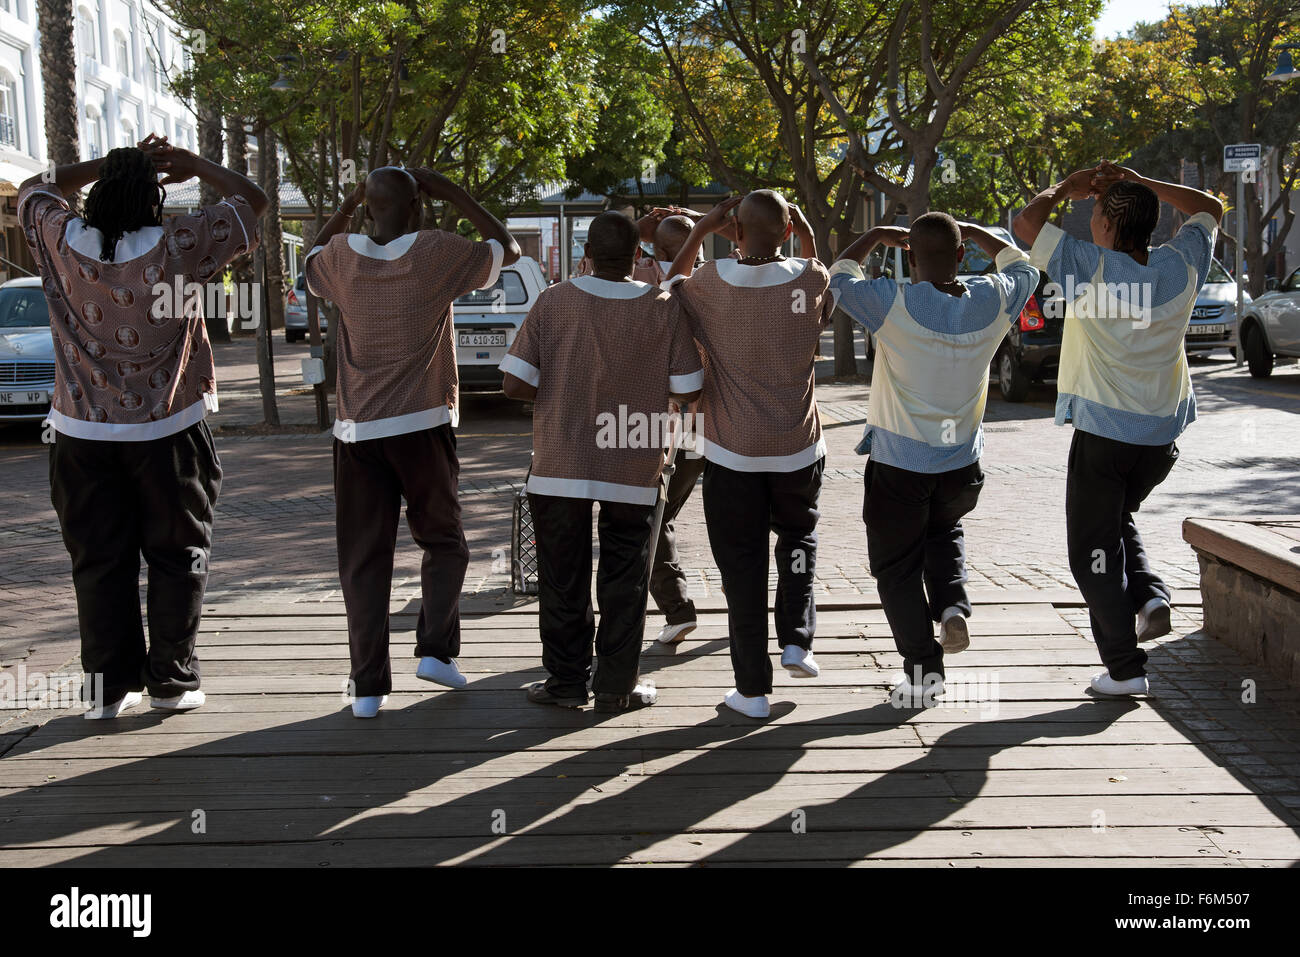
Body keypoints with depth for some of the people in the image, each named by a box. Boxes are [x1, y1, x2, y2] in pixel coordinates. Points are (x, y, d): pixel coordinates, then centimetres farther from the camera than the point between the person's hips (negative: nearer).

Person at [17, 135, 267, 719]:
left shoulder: (61, 241, -4)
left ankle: (108, 686, 14)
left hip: (83, 434, 3)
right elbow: (252, 201, 1)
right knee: (177, 559, 10)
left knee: (99, 563, 10)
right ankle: (171, 681, 12)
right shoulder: (177, 246, -12)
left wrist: (107, 164, 14)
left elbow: (33, 189, 18)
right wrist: (193, 164, 9)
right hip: (166, 432, -2)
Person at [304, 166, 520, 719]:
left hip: (357, 430, 2)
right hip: (423, 425, -2)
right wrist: (452, 194, 9)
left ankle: (368, 684, 5)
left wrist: (348, 204, 23)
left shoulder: (341, 257, 1)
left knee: (363, 558, 6)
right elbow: (508, 249, 10)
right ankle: (435, 648, 4)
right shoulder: (437, 253, -7)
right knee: (443, 541, 17)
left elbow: (311, 263, 26)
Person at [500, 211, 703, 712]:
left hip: (561, 465, 0)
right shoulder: (663, 308, -7)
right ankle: (617, 685, 16)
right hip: (633, 468, 0)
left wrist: (556, 393, 9)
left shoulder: (553, 301, -8)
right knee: (624, 578, 11)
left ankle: (566, 680, 17)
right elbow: (687, 389, -5)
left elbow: (515, 383, -10)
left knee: (563, 578, 11)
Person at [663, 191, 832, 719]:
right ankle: (796, 639, 15)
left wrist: (700, 231, 11)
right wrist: (808, 237, 14)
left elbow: (672, 289, 13)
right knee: (799, 535, 27)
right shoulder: (809, 280, -8)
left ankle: (753, 689, 9)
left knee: (743, 563, 6)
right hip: (798, 447, 2)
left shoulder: (710, 284, -11)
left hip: (733, 452, -1)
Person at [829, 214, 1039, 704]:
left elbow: (839, 278, -1)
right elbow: (1023, 267, 17)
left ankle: (923, 671, 13)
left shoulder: (894, 304, -19)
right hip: (962, 461, 4)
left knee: (897, 567, 11)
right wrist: (973, 232, 22)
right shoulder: (992, 301, -7)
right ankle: (953, 606, 10)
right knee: (945, 531, 33)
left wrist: (875, 236, 11)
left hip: (899, 462, -4)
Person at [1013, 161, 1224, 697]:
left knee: (1094, 551, 6)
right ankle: (1150, 595, 6)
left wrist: (1066, 188, 6)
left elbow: (1026, 222, -11)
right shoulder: (1180, 266, -2)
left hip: (1103, 432, -5)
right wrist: (1136, 181, 10)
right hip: (1163, 434, 5)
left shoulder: (1093, 267, -16)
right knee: (1118, 521, 29)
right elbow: (1210, 209, 17)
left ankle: (1125, 667, 5)